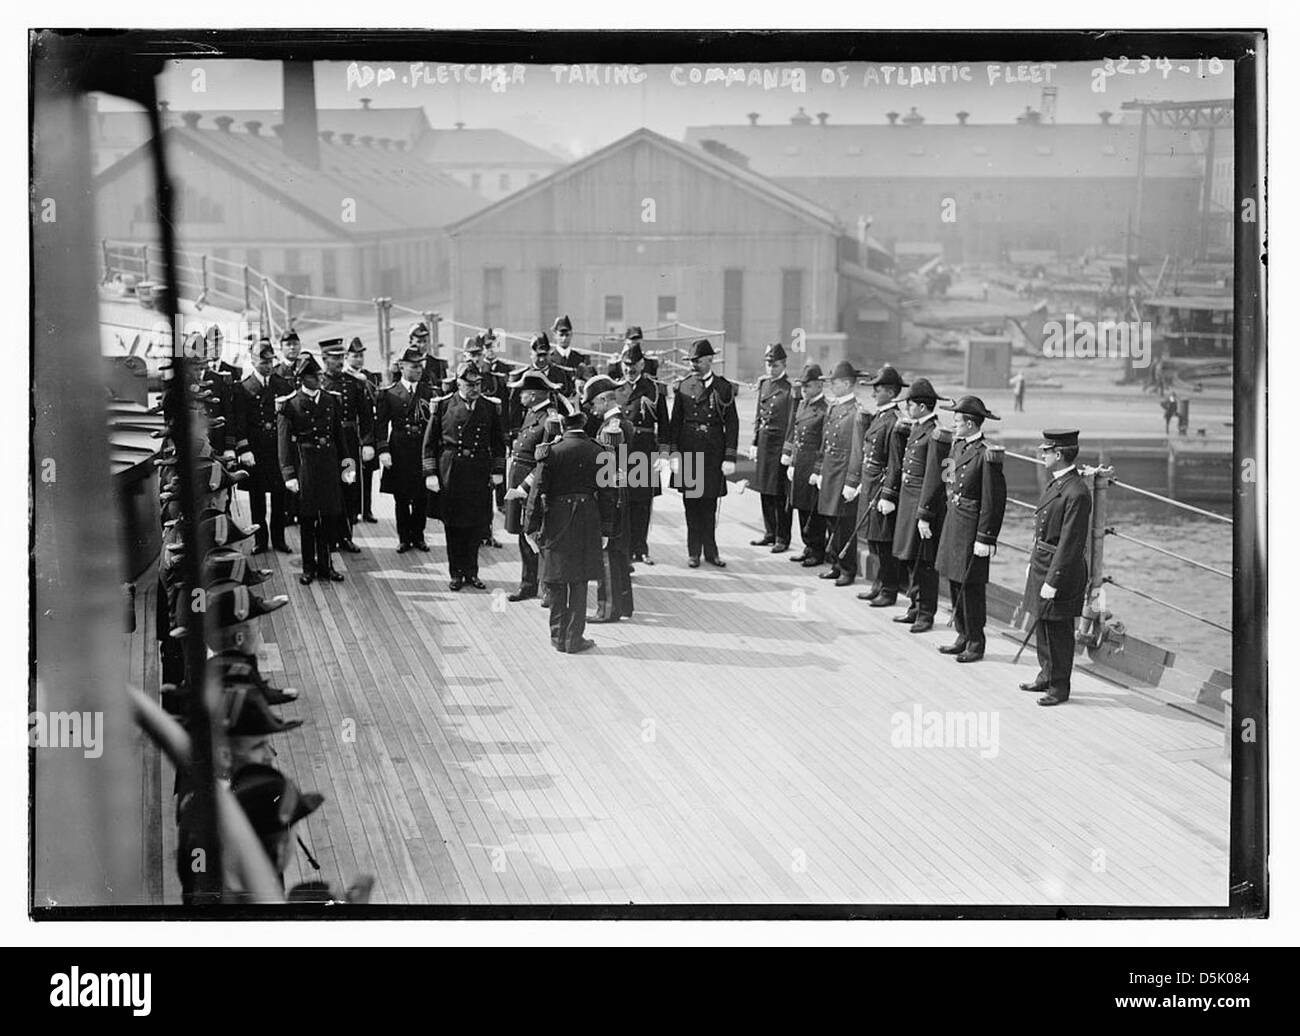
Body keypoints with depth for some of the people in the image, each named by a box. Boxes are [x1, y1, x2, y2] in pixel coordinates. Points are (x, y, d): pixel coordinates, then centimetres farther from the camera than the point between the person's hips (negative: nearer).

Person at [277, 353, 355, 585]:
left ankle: (325, 564, 19)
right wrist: (289, 474, -11)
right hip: (304, 463, -4)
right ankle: (309, 567, 13)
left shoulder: (331, 401, 10)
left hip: (329, 461, 4)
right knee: (307, 518, 3)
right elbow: (285, 442, -6)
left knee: (331, 516, 6)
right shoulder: (291, 404, -5)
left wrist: (346, 460, 7)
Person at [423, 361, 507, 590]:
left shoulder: (490, 407, 6)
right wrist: (430, 474, -3)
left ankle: (471, 571, 18)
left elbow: (498, 442, 13)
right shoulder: (443, 405, 0)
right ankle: (456, 573, 16)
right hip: (450, 474, -1)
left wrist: (498, 470, 4)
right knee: (453, 526, 5)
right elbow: (429, 443, 3)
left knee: (477, 526, 4)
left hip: (480, 474, 1)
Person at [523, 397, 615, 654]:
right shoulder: (598, 453, -3)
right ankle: (574, 639, 11)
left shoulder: (552, 451, -9)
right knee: (579, 583, 9)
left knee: (556, 582, 11)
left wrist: (532, 527, -1)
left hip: (556, 520, -1)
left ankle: (559, 637, 15)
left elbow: (538, 491, -8)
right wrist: (605, 530, 8)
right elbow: (605, 494, 0)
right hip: (588, 523, 1)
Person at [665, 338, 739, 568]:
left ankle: (710, 551, 15)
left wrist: (730, 457, -5)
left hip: (713, 452, -1)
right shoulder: (683, 386, 4)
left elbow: (732, 424, 1)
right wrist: (673, 452, -4)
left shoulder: (724, 387, 1)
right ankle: (694, 552, 13)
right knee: (692, 503, 5)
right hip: (688, 450, 1)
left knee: (709, 504, 5)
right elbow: (675, 421, 4)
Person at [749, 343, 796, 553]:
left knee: (780, 494, -1)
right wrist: (754, 443, 12)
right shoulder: (763, 383, 10)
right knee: (765, 491, 13)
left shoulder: (790, 388, -10)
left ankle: (782, 538, 6)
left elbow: (792, 423, -11)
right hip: (764, 442, 7)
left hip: (781, 444, -7)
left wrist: (788, 451, -15)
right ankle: (770, 533, 25)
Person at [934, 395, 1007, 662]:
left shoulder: (987, 455, -17)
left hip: (972, 528, -9)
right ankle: (964, 637, 24)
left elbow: (993, 501, -17)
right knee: (954, 582, 13)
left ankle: (976, 643, 9)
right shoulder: (958, 445, 9)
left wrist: (984, 539, -17)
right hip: (953, 522, 9)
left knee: (970, 585, -1)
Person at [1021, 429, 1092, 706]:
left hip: (1060, 569, -9)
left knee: (1057, 630, 2)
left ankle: (1059, 687, 14)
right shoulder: (1055, 482, 8)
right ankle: (1047, 676, 35)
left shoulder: (1076, 493, -23)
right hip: (1041, 564, 9)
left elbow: (1070, 543, -22)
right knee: (1042, 624, 20)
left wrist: (1053, 581, -21)